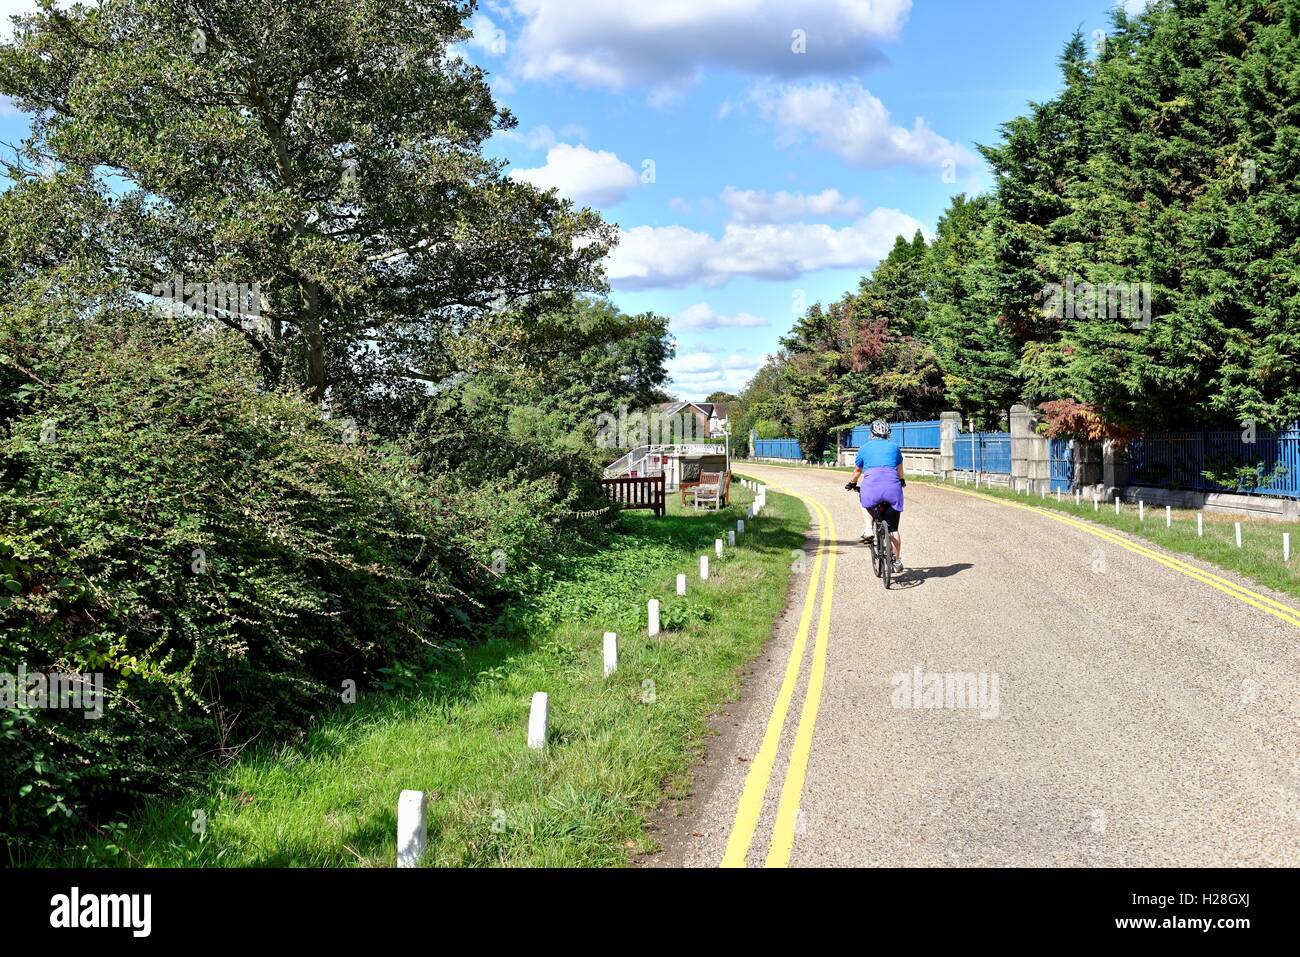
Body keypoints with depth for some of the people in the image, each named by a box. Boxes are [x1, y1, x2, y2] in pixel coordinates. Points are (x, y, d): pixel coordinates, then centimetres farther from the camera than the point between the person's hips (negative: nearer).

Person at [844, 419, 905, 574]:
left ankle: (867, 530, 9)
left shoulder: (865, 448, 18)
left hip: (871, 484, -1)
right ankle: (897, 561, 13)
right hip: (892, 486, 1)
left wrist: (851, 484, 51)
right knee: (893, 528, 12)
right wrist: (901, 481, 56)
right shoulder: (894, 446, 20)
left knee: (866, 504, 33)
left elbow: (857, 471, 31)